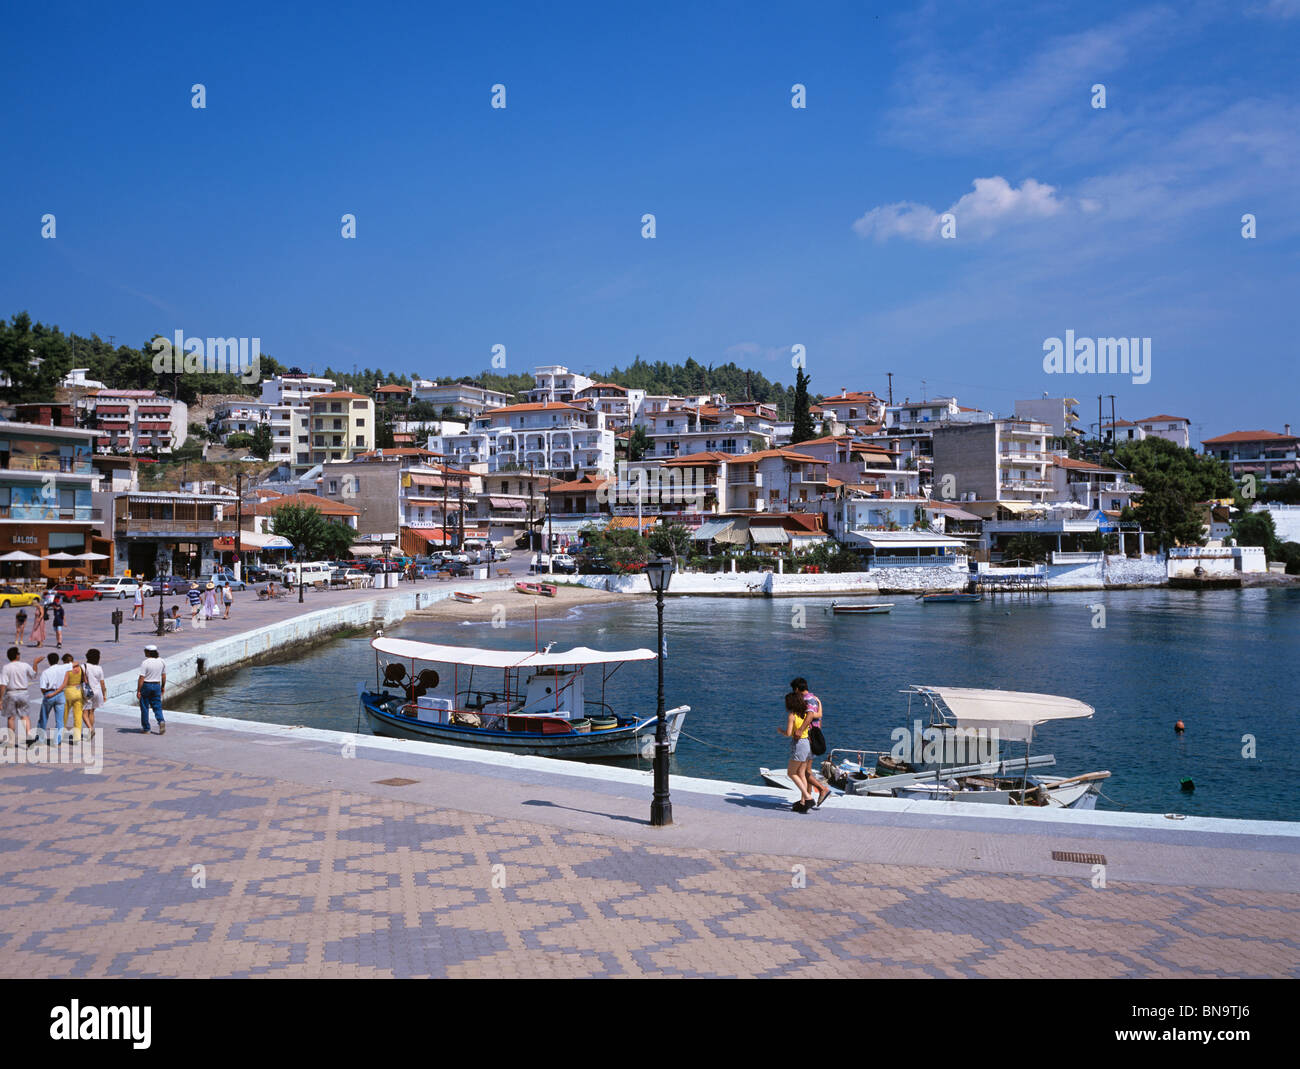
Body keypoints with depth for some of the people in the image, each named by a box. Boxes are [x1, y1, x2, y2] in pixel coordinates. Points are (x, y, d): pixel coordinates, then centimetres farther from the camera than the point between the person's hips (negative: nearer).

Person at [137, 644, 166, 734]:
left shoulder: (145, 662, -16)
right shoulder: (162, 661, 1)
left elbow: (141, 678, -17)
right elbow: (164, 676, 7)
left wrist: (138, 691, -13)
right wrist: (163, 686, 19)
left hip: (146, 686, -4)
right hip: (157, 685, 4)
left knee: (144, 708, 8)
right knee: (157, 706, 10)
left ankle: (146, 728, 14)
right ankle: (161, 721, -16)